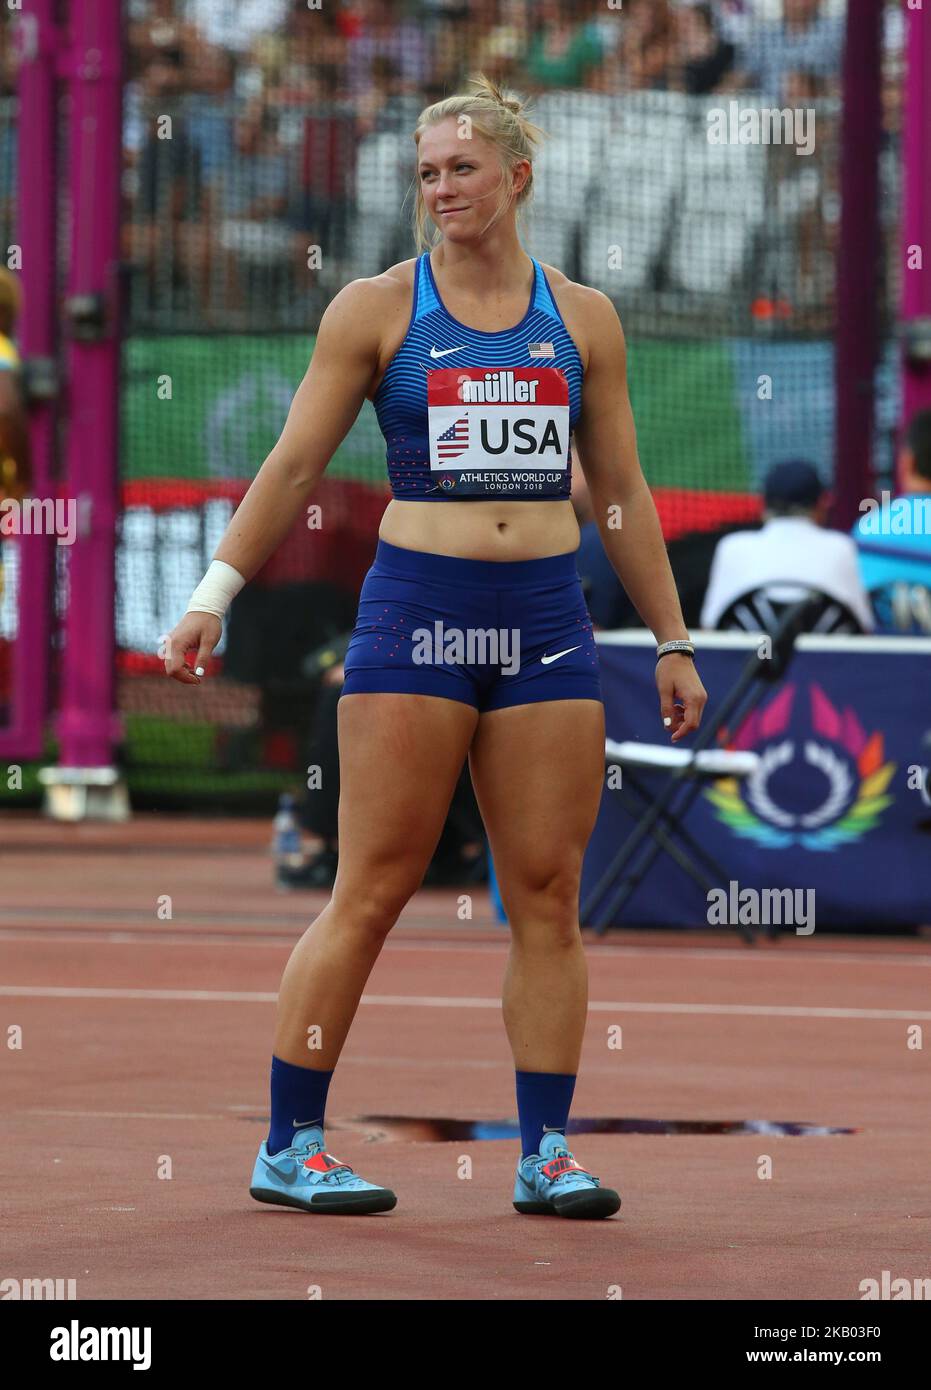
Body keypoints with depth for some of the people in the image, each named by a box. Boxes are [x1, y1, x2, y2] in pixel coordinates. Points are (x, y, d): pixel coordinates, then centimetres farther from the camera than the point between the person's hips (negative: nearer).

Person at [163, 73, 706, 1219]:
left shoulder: (582, 319, 11)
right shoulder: (376, 309, 3)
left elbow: (622, 492, 16)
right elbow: (293, 467, 3)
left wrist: (672, 640, 14)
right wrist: (215, 594, -4)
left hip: (544, 621, 3)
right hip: (415, 608, -3)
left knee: (548, 892, 1)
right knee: (372, 890, -5)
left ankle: (546, 1156, 5)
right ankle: (287, 1147, 1)